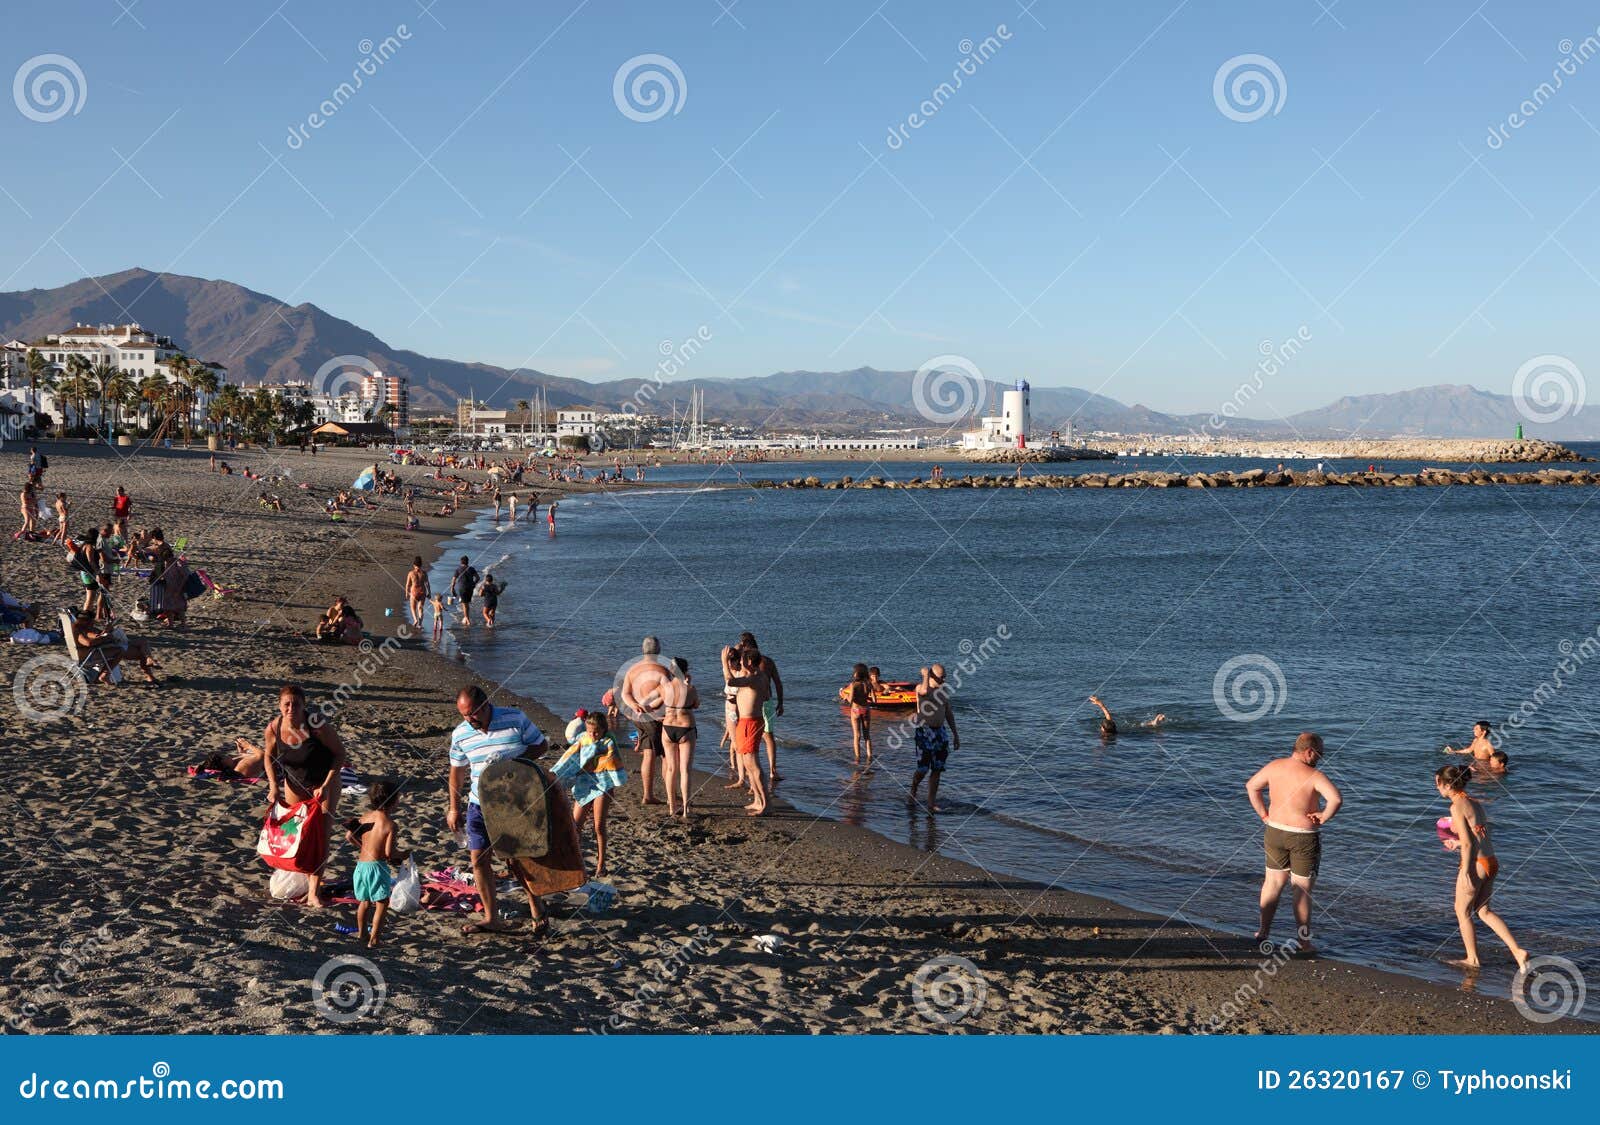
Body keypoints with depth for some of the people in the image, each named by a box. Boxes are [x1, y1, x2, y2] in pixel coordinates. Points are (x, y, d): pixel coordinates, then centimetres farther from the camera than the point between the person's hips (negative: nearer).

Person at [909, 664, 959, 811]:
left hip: (940, 732, 6)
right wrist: (925, 675, -19)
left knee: (937, 769, 3)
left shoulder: (944, 690, 8)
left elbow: (948, 713, 15)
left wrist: (955, 734, 15)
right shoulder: (920, 687, -10)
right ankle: (913, 792, 21)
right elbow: (925, 691, -37)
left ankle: (932, 803, 8)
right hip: (924, 732, -6)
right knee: (923, 769, -7)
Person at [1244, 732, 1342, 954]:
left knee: (1273, 882, 19)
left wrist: (1264, 814, 12)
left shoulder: (1274, 766, -2)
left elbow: (1251, 786, 10)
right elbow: (1336, 798, -31)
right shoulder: (1314, 775, -19)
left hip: (1275, 831, 5)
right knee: (1302, 889, 5)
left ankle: (1263, 932, 28)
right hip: (1304, 836, -5)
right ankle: (1304, 942, 11)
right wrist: (1324, 817, -15)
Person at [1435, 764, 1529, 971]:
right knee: (1483, 910, 21)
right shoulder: (1474, 803, 12)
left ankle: (1472, 960, 24)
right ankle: (1518, 951, 13)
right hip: (1491, 862, 8)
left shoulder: (1457, 806, -13)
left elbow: (1467, 843, -17)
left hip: (1475, 865, -8)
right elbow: (1484, 835, 15)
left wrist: (1465, 874, -16)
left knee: (1462, 912, 12)